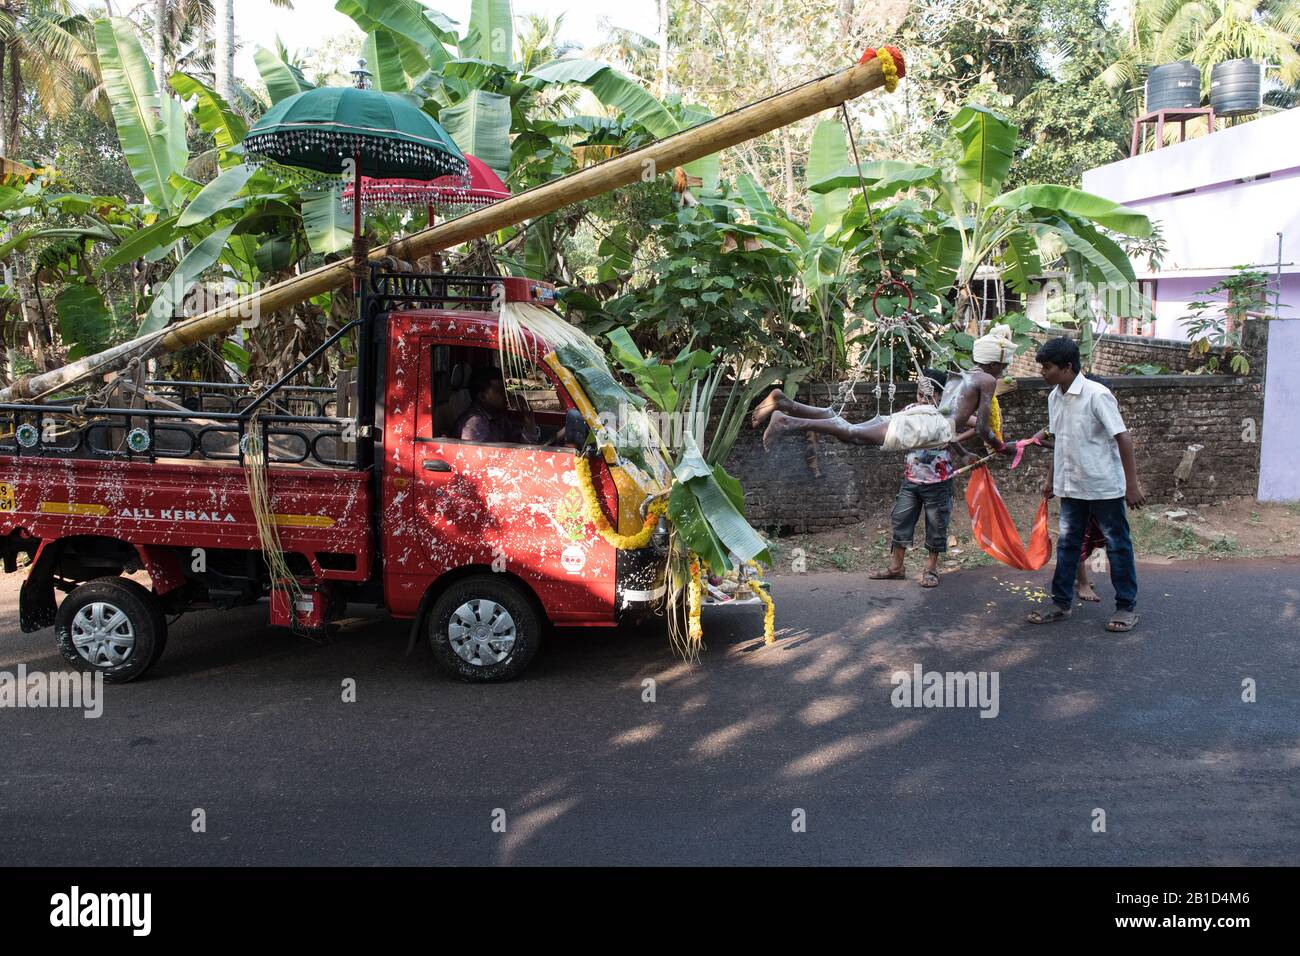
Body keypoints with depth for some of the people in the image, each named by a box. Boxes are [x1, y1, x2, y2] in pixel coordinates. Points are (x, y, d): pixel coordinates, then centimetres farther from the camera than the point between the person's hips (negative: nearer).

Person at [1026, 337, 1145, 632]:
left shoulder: (1096, 395, -18)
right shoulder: (1054, 397, 5)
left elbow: (1123, 438, -18)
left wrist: (1132, 484, -20)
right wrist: (1051, 477, 18)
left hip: (1104, 486, -7)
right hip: (1071, 486, 7)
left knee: (1117, 545, 6)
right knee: (1067, 544, 11)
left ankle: (1127, 607, 16)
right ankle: (1062, 603, 20)